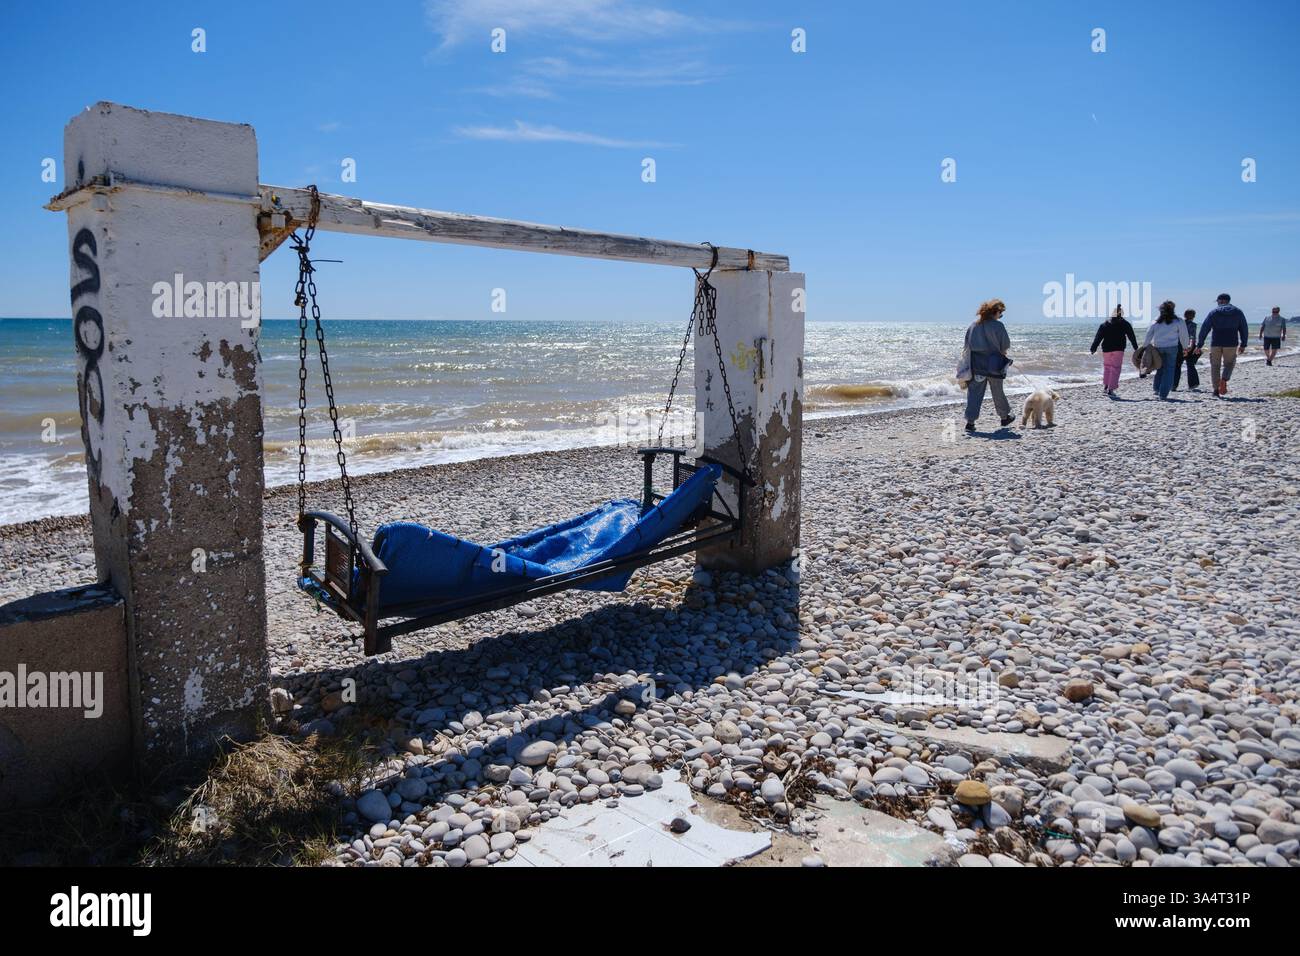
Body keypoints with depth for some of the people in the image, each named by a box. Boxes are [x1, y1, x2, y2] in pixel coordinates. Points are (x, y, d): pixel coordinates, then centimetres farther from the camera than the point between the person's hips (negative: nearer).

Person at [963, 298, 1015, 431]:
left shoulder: (973, 325, 2)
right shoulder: (998, 325, -12)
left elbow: (967, 345, 5)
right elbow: (1006, 345, -5)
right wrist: (1001, 352, 16)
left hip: (976, 364, 3)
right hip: (994, 365, -3)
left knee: (974, 392, 4)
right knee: (998, 392, 13)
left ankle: (970, 421, -5)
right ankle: (1005, 417, 31)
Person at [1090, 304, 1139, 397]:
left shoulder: (1105, 324, 4)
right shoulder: (1125, 324, 1)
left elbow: (1098, 337, 0)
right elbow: (1131, 336, 5)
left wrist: (1094, 348, 2)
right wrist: (1135, 348, 14)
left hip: (1106, 349, 2)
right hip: (1119, 349, -2)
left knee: (1107, 366, 20)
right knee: (1115, 369, 1)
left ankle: (1105, 385, 15)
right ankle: (1111, 389, -6)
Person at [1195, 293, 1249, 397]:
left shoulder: (1213, 312, 2)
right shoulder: (1238, 312, 8)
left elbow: (1204, 329, -3)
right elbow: (1244, 329, 9)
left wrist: (1199, 345, -1)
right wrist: (1243, 345, 17)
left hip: (1216, 343, -1)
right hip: (1231, 344, 1)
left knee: (1215, 366, 8)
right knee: (1229, 363, 17)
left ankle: (1215, 390, 5)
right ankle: (1224, 379, -12)